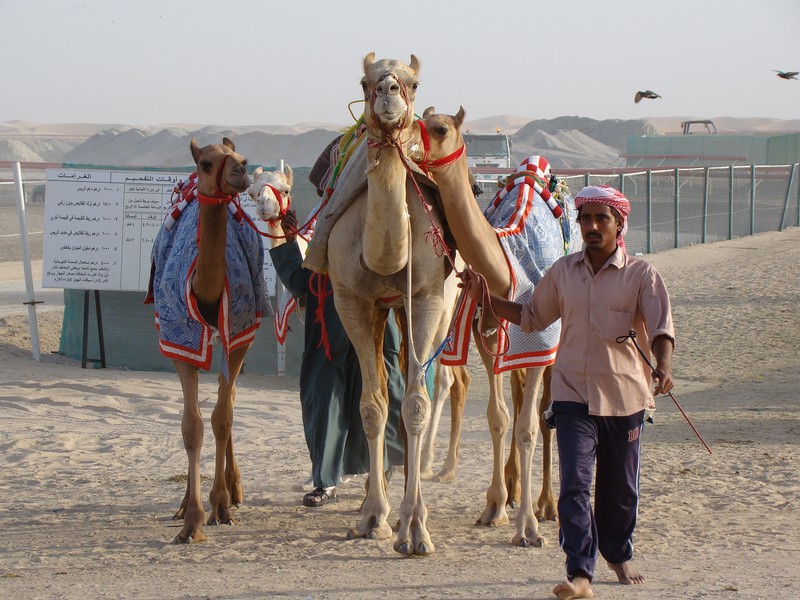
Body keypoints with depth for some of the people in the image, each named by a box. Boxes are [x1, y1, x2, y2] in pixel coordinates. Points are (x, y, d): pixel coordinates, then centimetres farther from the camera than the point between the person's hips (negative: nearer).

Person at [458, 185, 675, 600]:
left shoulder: (641, 275, -3)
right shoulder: (563, 271, 7)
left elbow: (661, 328, -11)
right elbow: (532, 317, 19)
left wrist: (662, 367, -30)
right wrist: (485, 297, 9)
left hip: (624, 395, -1)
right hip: (573, 394, 1)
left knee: (620, 487, 13)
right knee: (575, 484, -13)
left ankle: (619, 556, 37)